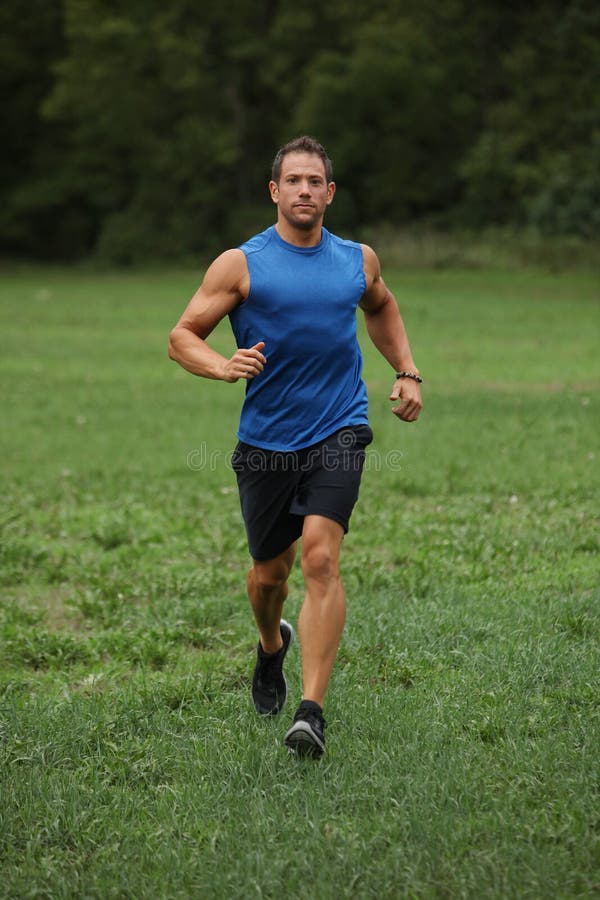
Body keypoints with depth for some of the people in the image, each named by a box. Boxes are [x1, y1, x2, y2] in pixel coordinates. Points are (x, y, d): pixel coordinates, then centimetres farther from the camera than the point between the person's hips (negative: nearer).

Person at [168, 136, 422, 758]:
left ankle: (312, 710, -19)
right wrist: (224, 367, -23)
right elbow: (181, 337, -3)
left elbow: (381, 308, 30)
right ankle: (271, 646, 48)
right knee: (269, 570, 12)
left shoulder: (358, 259, 7)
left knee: (320, 558, -18)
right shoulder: (240, 264, -3)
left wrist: (406, 373, 17)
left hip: (338, 433, 0)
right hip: (265, 442, 0)